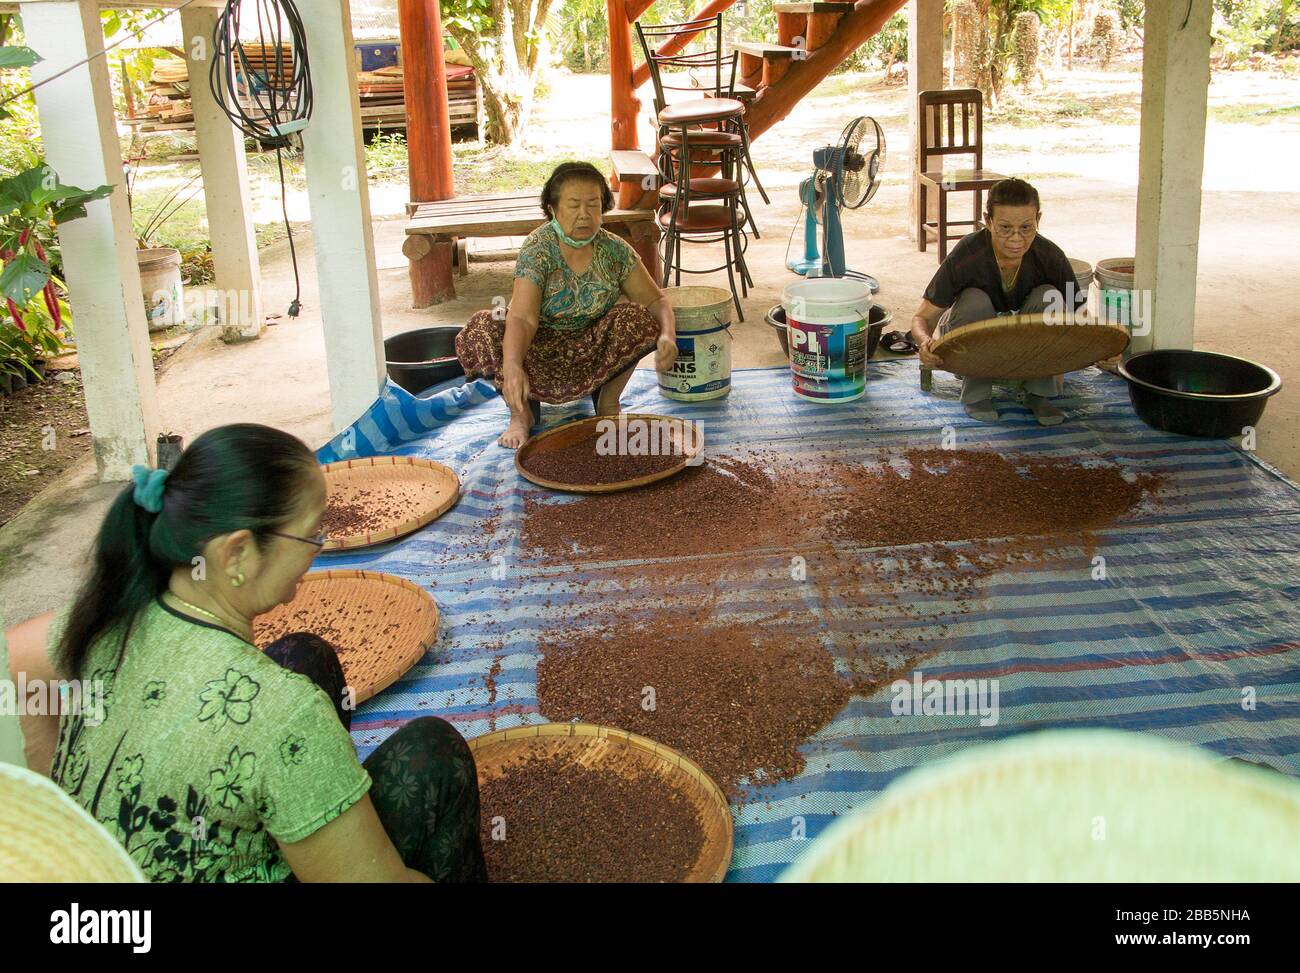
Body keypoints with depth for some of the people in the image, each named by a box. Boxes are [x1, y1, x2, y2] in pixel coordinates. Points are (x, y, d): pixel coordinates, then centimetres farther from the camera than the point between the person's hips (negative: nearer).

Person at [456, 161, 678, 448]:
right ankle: (521, 412, -6)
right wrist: (512, 367, -53)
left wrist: (668, 335, -29)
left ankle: (608, 402, 0)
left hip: (592, 351, 3)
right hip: (540, 348, -2)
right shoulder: (537, 249, -21)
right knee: (482, 331, -31)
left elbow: (656, 300, -5)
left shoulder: (614, 249, -9)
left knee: (637, 319, -24)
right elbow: (522, 317, -33)